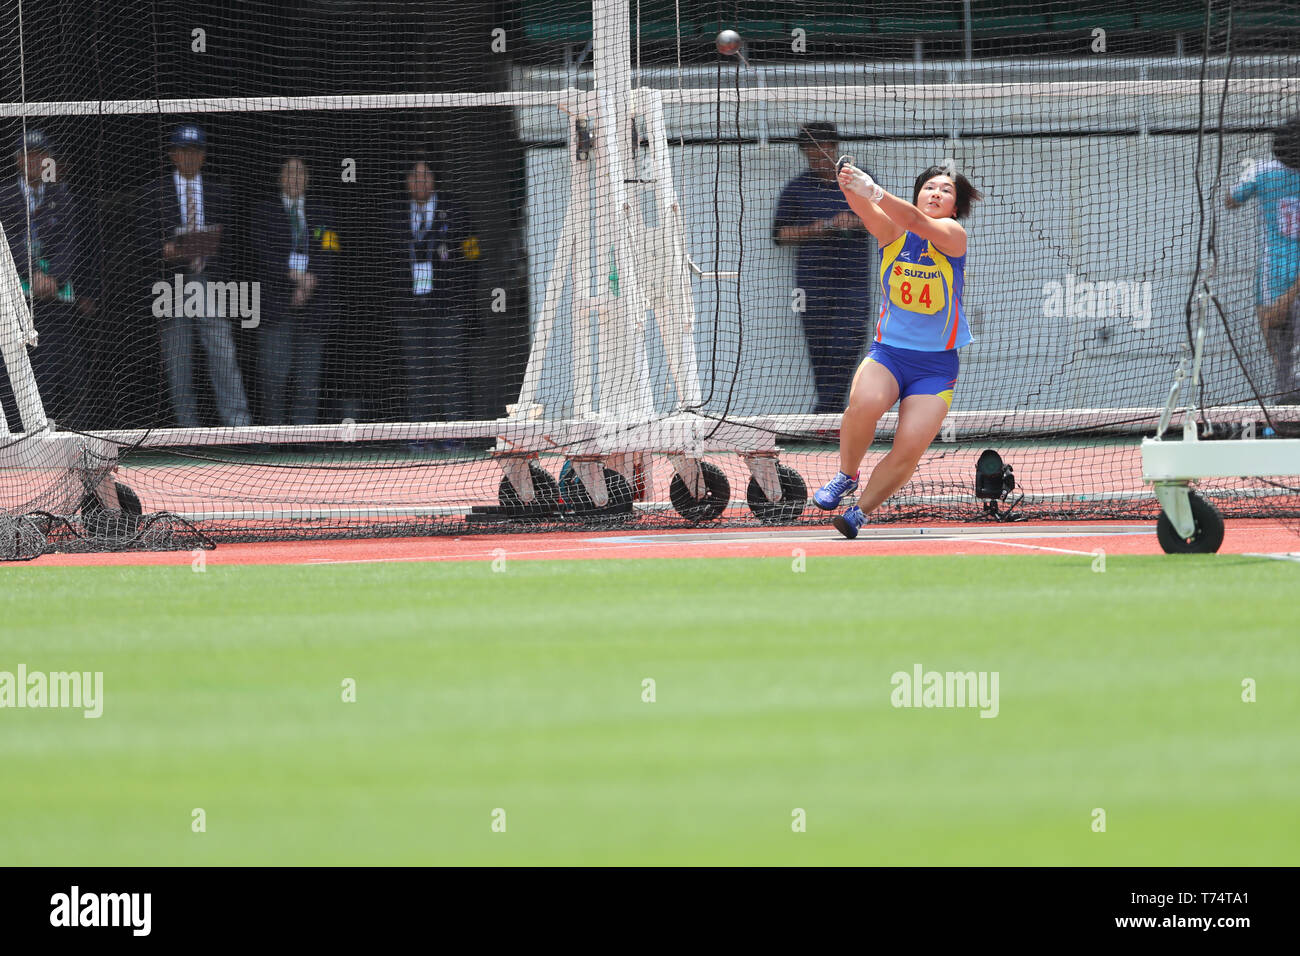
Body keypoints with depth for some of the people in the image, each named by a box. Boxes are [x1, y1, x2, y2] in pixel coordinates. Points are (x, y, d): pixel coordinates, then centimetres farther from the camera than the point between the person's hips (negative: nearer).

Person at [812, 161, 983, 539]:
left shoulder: (953, 235, -6)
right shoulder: (893, 232, 1)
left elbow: (917, 222, -26)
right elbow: (867, 211, -20)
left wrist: (875, 192, -43)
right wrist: (853, 189, -44)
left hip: (936, 365, -1)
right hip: (888, 351, 1)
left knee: (909, 448, -17)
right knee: (865, 402, -31)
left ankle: (861, 511, 6)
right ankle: (846, 474, -5)